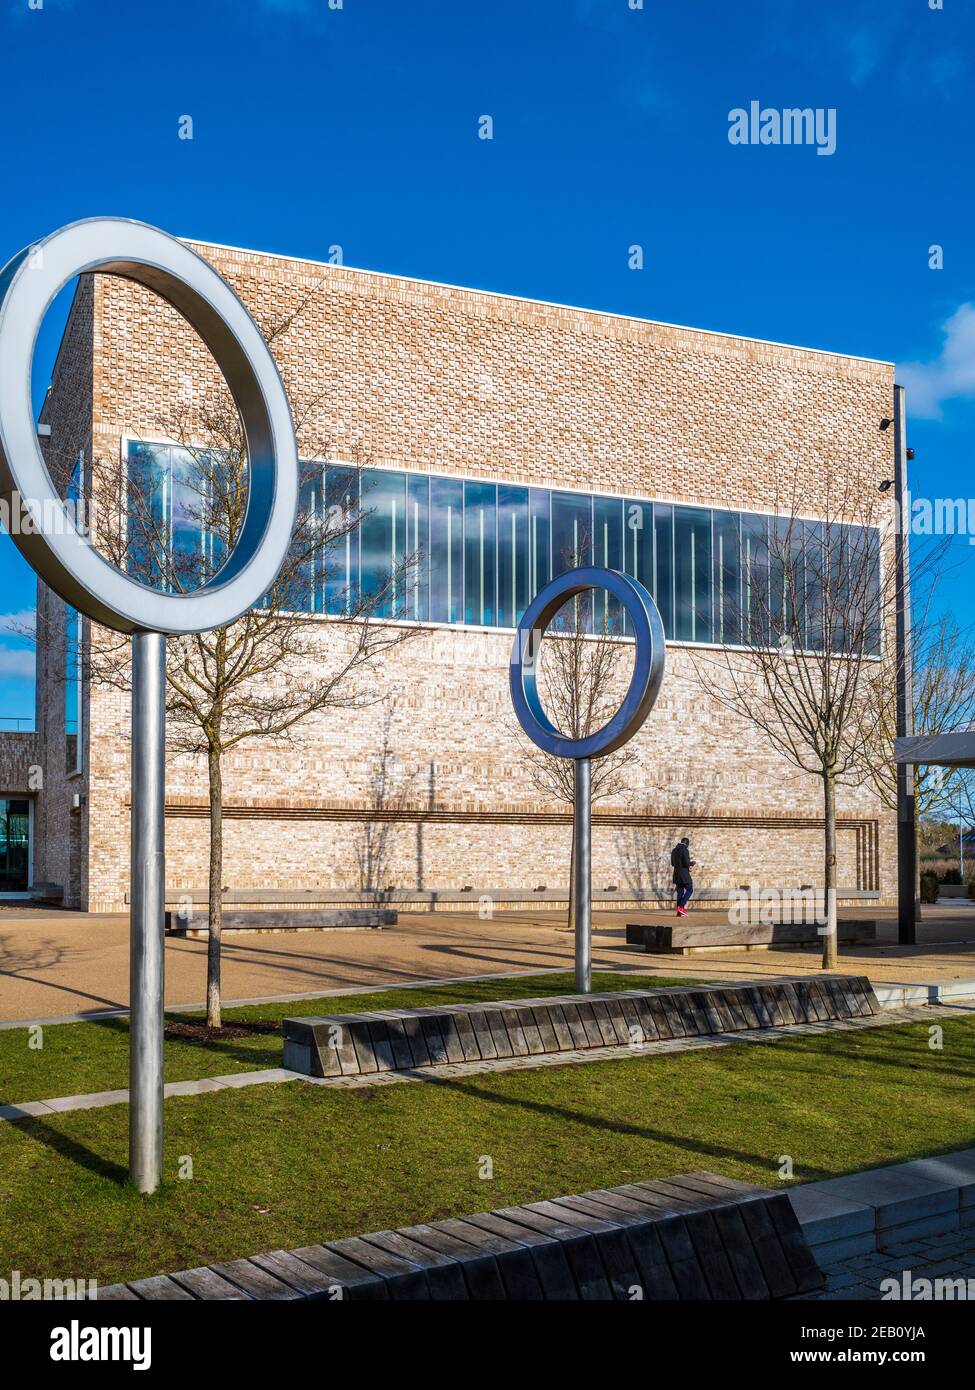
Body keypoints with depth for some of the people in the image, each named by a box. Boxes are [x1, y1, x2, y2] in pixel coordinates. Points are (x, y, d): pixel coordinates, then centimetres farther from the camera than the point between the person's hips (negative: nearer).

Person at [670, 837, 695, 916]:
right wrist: (692, 863, 3)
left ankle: (679, 912, 6)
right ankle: (681, 907, -7)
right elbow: (687, 863, -19)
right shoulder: (685, 850, -13)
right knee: (689, 890, 6)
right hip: (684, 874, -7)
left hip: (676, 873, 7)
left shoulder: (674, 850, 11)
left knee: (680, 892, 10)